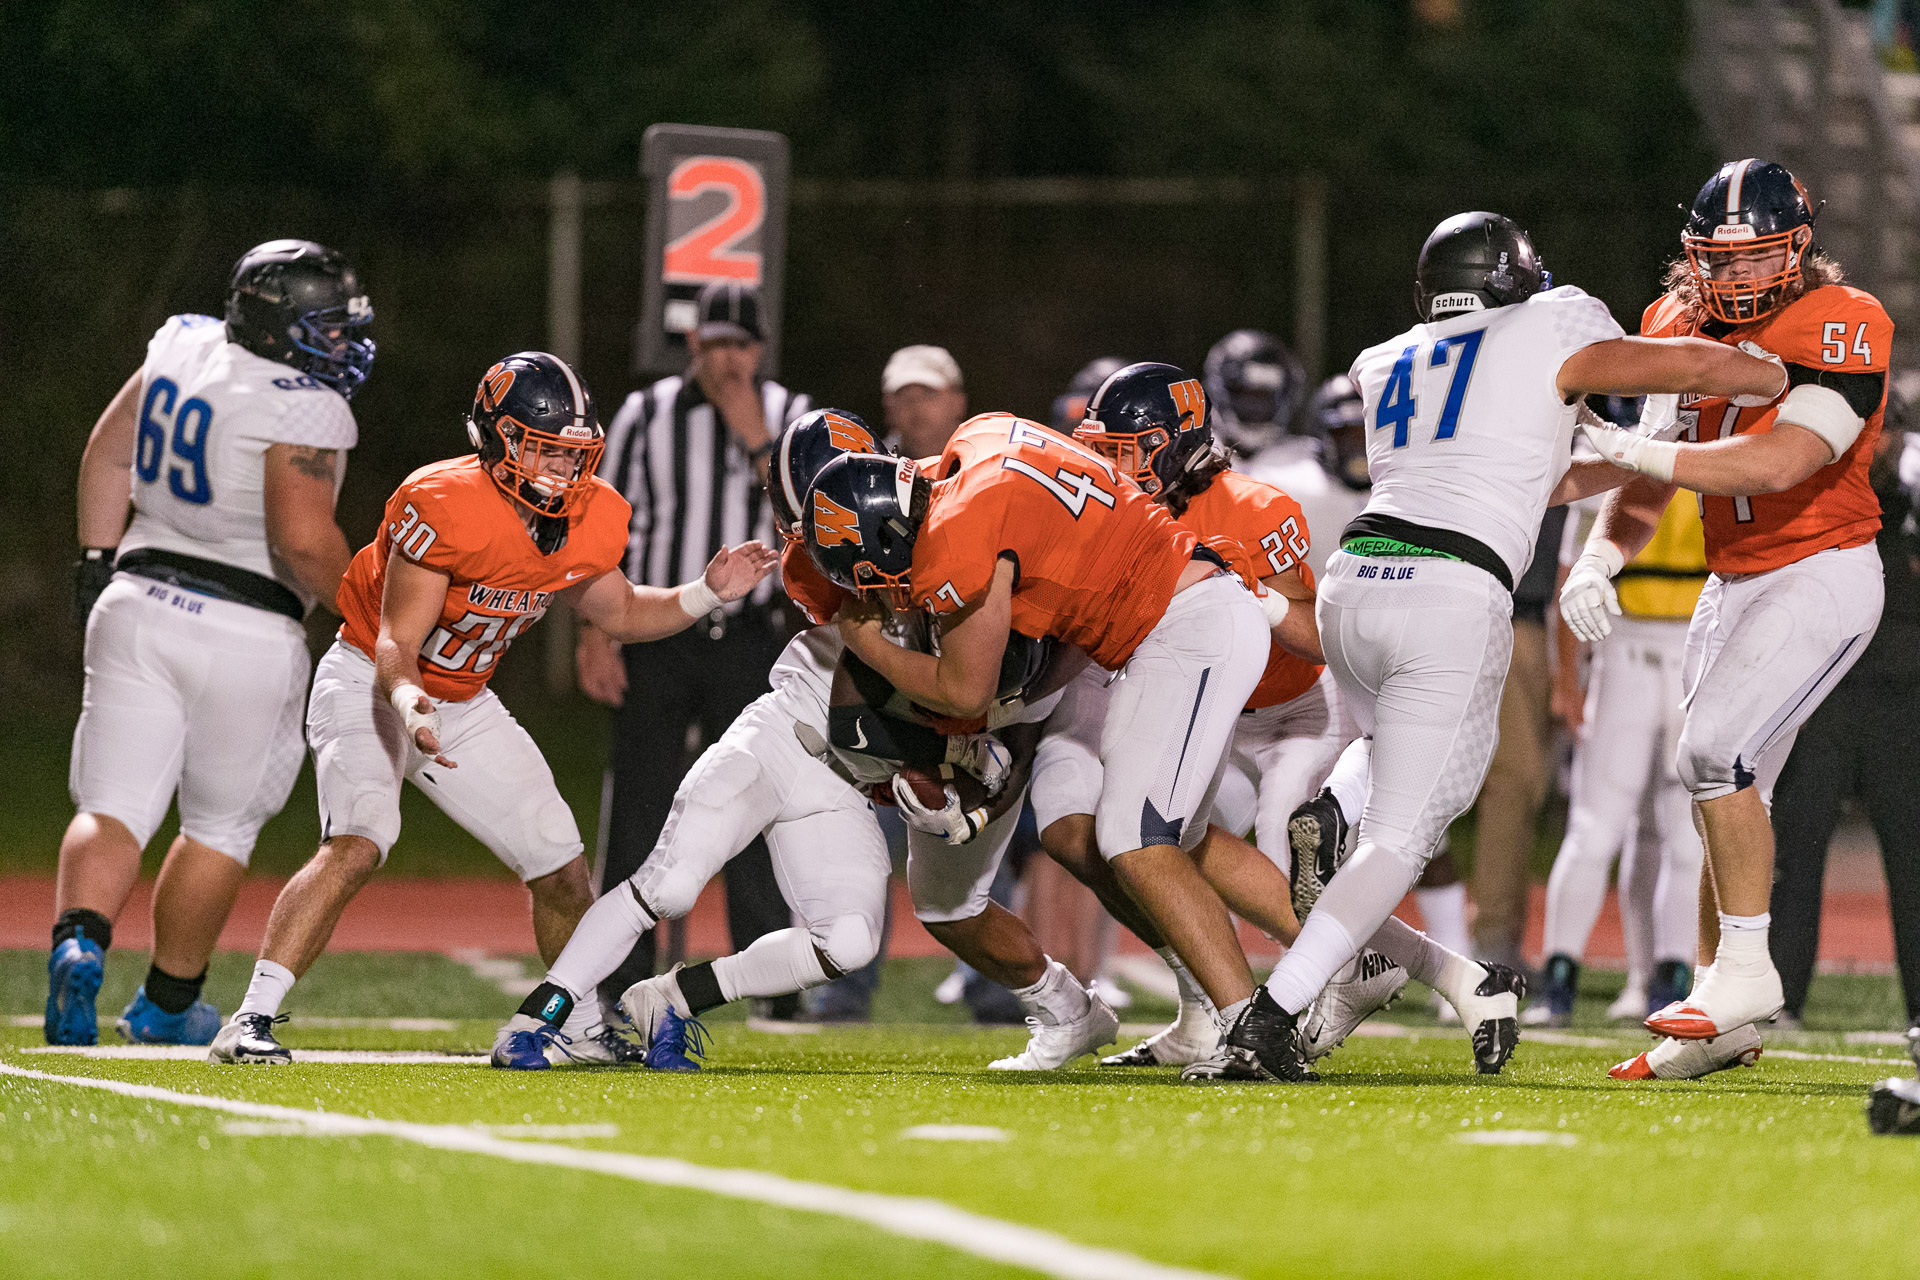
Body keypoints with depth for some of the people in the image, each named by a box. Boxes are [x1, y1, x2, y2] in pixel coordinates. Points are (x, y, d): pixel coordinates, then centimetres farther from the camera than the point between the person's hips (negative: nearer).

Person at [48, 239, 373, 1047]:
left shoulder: (183, 346, 4)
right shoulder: (302, 410, -17)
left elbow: (109, 450, 16)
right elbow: (304, 538, -25)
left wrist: (98, 558, 25)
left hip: (138, 607, 5)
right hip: (245, 632, -5)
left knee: (112, 812, 4)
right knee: (220, 827, 14)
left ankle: (78, 944, -23)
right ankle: (167, 1005, 23)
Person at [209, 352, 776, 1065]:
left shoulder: (592, 521, -8)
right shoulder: (443, 508, -30)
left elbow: (620, 615, 12)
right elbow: (396, 643, -28)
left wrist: (708, 594, -3)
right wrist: (409, 703, -48)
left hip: (463, 704, 7)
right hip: (370, 685, -7)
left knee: (560, 865, 8)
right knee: (357, 843, -30)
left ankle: (585, 1029, 30)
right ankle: (250, 1023, -31)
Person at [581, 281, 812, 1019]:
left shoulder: (791, 418, 4)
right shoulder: (646, 417, 3)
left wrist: (758, 442, -14)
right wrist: (596, 633, -3)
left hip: (749, 641, 0)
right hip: (655, 633, 0)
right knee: (637, 809, -2)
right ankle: (621, 981, 4)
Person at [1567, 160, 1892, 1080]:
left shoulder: (1839, 331, -17)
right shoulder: (1685, 329, 5)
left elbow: (1780, 463, -29)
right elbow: (1650, 487, 8)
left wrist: (1628, 450, -28)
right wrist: (1598, 556, -12)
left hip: (1822, 574, -7)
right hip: (1735, 583, 7)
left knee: (1716, 751, -21)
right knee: (1727, 791, 7)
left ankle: (1745, 968, -11)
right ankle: (1722, 1019, 14)